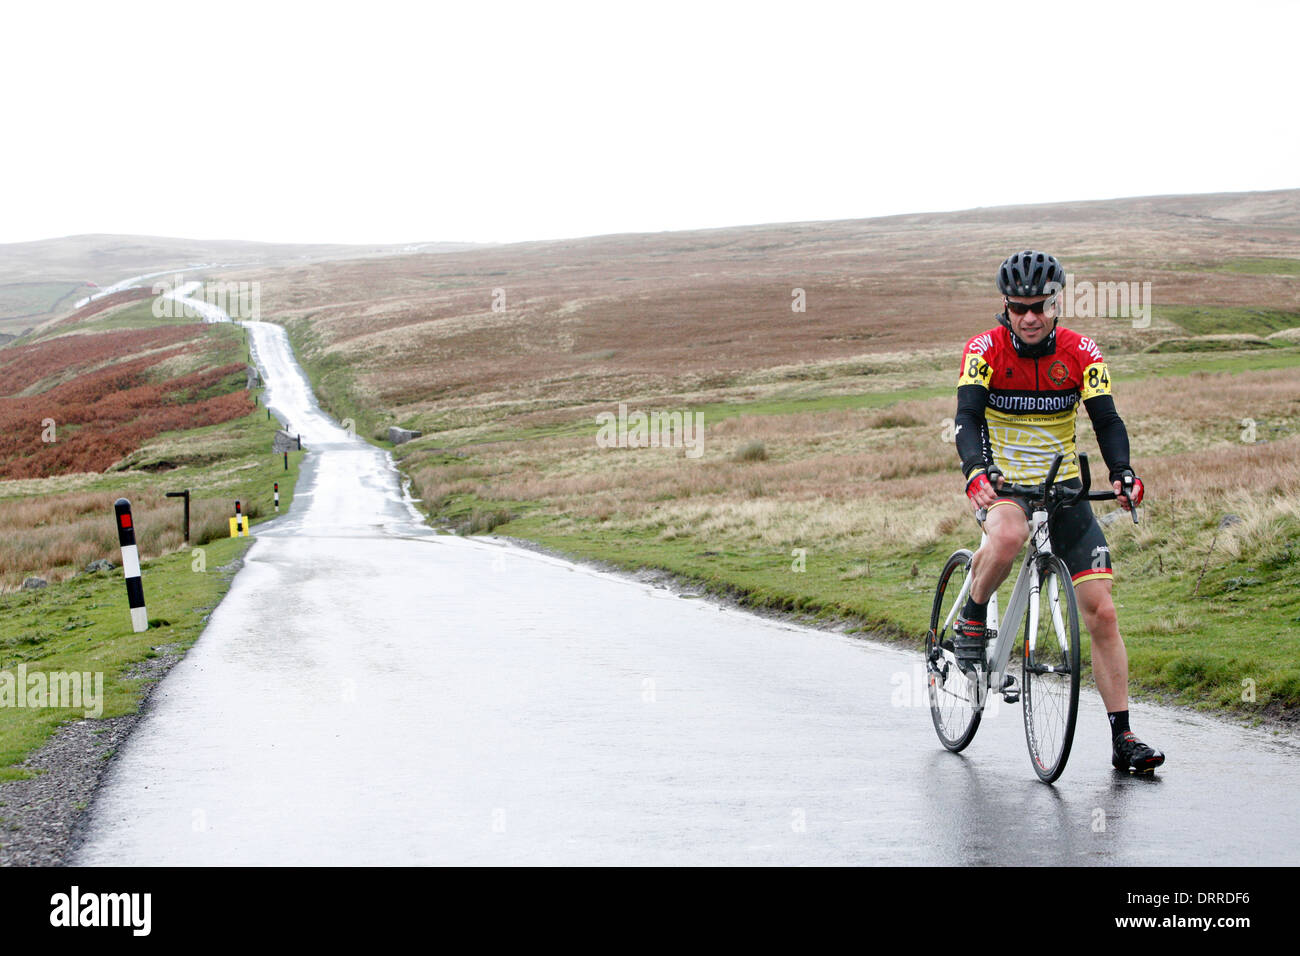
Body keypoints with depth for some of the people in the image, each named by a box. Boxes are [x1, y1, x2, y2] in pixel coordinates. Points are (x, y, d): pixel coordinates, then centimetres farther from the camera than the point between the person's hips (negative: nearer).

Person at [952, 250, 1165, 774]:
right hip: (1003, 483, -2)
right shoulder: (984, 350, -11)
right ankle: (972, 616, -11)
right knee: (1007, 535, -41)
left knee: (1101, 612, -5)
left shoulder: (1081, 353, -6)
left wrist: (1121, 471, -33)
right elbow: (968, 417, -22)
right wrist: (976, 470, -42)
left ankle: (1122, 737, 2)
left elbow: (1106, 418, -13)